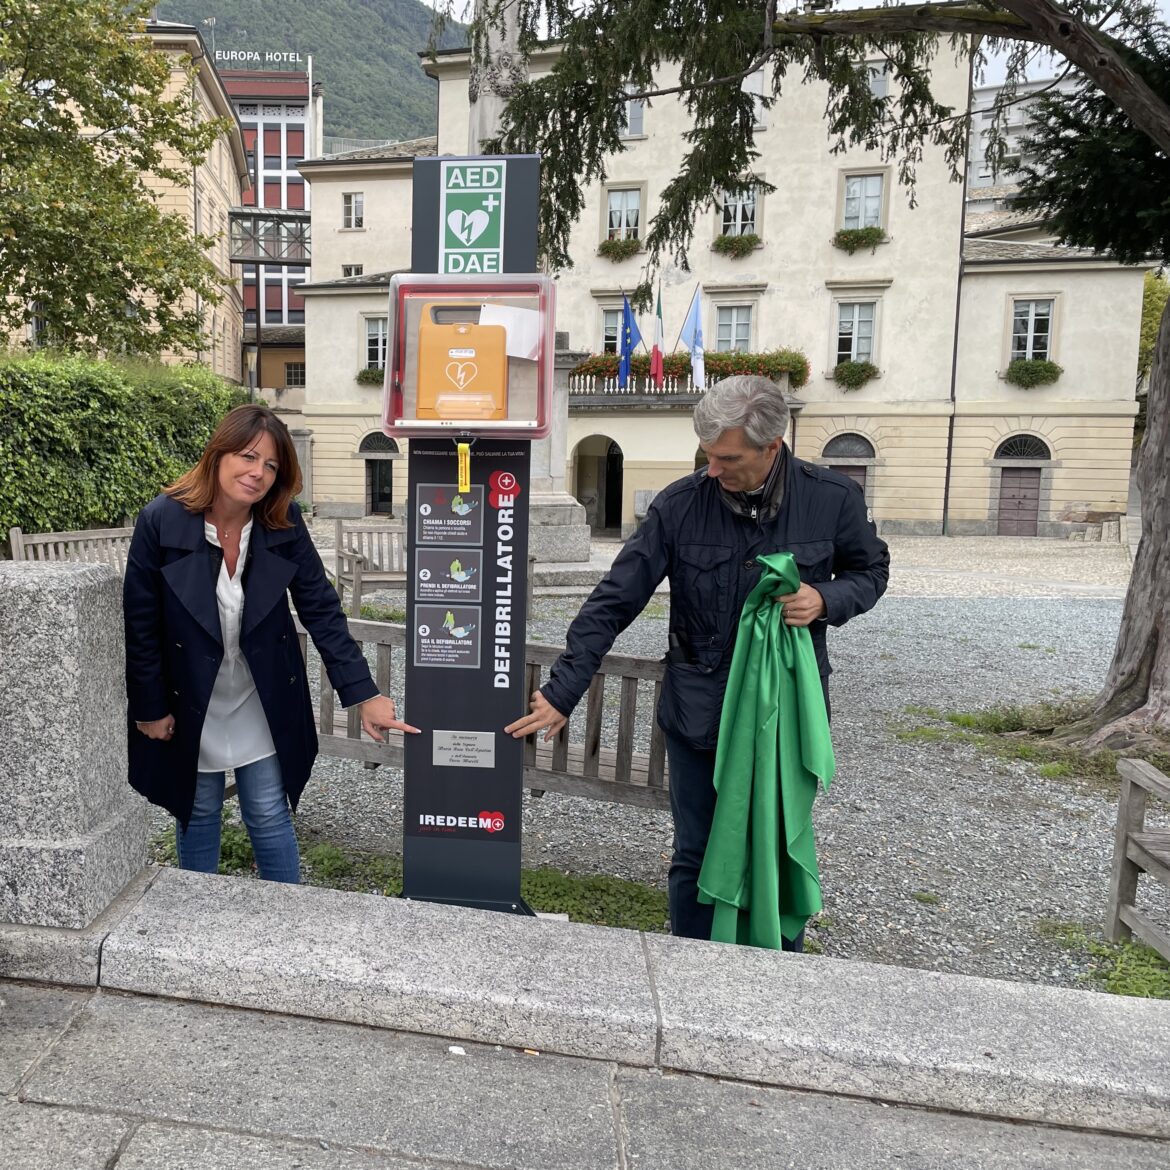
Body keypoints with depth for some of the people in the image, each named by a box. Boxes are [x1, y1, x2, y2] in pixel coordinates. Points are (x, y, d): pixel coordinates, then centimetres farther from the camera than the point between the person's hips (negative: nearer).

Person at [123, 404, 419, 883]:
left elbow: (321, 609, -10)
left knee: (269, 817, 9)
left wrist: (364, 694, -15)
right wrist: (150, 710, -6)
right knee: (197, 816, 16)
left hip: (263, 705, 1)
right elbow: (140, 623, -10)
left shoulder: (285, 523, -12)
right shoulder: (161, 520, -17)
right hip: (188, 705, -1)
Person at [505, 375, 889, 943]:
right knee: (695, 859, 12)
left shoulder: (833, 498, -10)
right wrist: (561, 693, -13)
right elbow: (612, 603, -10)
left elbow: (870, 571, 8)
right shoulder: (680, 504, -12)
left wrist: (826, 599, -15)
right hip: (698, 712, 0)